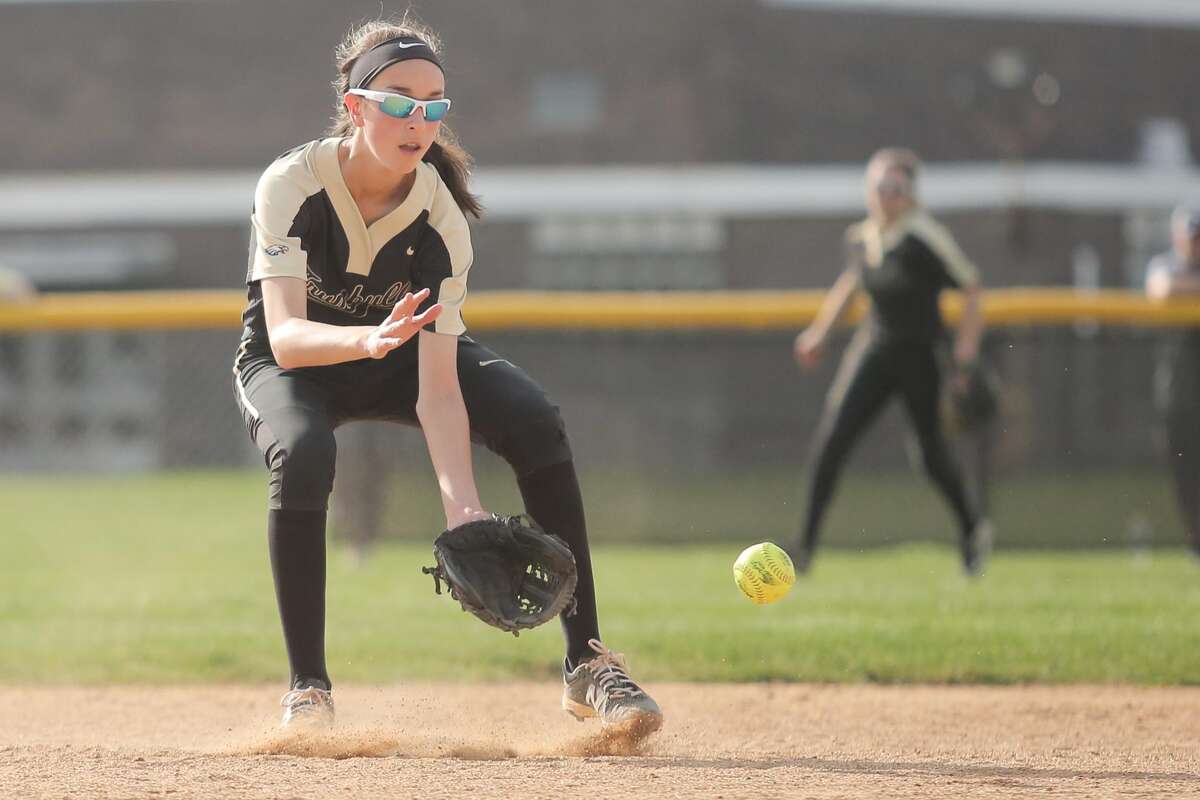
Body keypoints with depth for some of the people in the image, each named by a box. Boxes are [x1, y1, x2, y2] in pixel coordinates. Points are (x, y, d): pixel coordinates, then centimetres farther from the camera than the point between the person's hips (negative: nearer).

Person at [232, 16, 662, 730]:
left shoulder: (441, 220, -25)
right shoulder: (292, 186, -30)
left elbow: (437, 384, -30)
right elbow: (285, 336, -41)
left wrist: (463, 504, -44)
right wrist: (368, 340, -62)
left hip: (404, 352, 2)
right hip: (293, 365, -2)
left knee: (536, 422, -22)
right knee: (303, 456, -35)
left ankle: (587, 662, -17)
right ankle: (308, 690, -23)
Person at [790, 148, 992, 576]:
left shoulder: (925, 238, -16)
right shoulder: (860, 238, 3)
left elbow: (970, 284, -10)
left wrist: (967, 344, -16)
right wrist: (820, 331, 22)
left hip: (921, 353, -5)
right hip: (873, 348, 5)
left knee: (932, 451, 5)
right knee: (830, 441, -9)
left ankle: (971, 527, 32)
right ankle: (806, 543, -9)